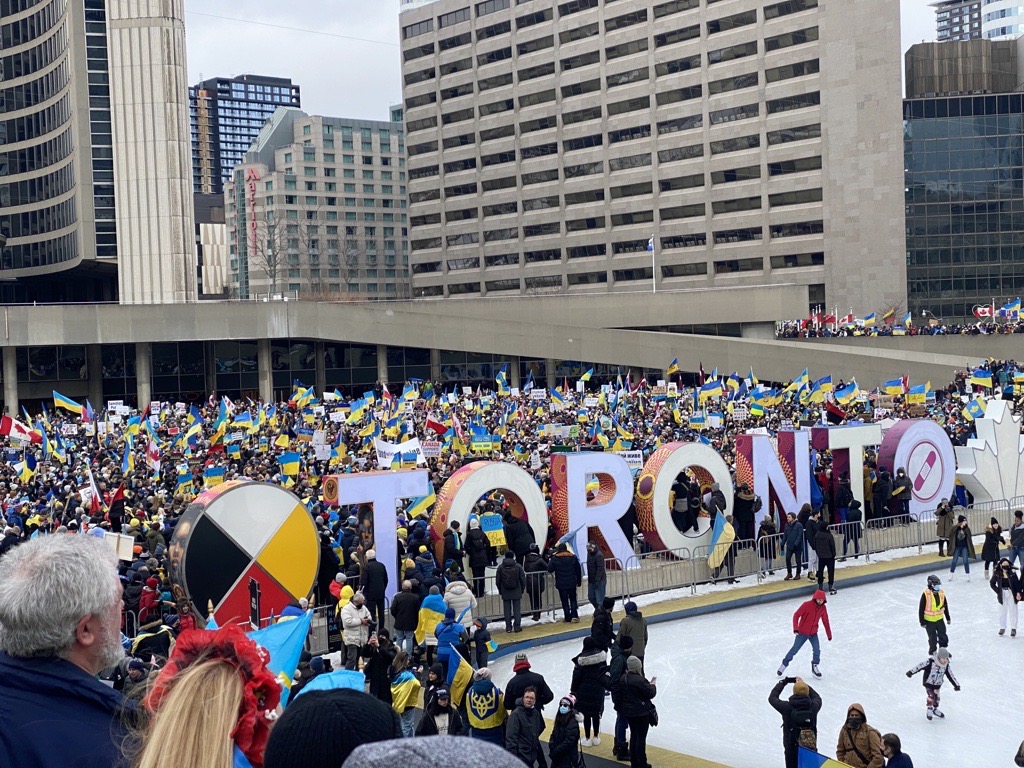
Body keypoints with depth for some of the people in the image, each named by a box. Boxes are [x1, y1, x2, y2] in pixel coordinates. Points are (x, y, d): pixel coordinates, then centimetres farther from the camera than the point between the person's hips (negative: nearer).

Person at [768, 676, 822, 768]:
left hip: (792, 749, -2)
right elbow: (817, 697, 15)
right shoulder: (813, 707, -10)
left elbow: (772, 698, 2)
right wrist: (803, 683, 22)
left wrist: (783, 682, 11)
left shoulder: (787, 707, -16)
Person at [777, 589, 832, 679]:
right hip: (802, 633, -3)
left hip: (813, 633, 3)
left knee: (817, 650, -9)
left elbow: (826, 621, 5)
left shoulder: (823, 608, -6)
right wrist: (796, 628, -30)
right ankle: (784, 664, 24)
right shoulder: (807, 605, -22)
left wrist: (829, 635, 10)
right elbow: (796, 615, -20)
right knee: (794, 650, 5)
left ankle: (814, 666, 15)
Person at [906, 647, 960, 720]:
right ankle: (929, 709, 5)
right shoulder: (930, 662, -26)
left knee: (936, 697, 13)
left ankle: (935, 709, 38)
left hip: (937, 685, 5)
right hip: (928, 683, -5)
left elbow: (951, 676, 0)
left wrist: (956, 685, 4)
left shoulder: (946, 666, -10)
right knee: (931, 696, -17)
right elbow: (920, 666, -26)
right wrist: (911, 672, -31)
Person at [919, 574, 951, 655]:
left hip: (940, 619, 5)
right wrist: (922, 622, -13)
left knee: (943, 636, 12)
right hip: (929, 621, -5)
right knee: (933, 638, 7)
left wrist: (948, 618, 16)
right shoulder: (926, 594, -20)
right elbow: (921, 609, -15)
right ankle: (932, 652, 27)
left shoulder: (941, 593, -3)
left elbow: (945, 606, 11)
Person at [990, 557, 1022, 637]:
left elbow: (1017, 583, -7)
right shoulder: (997, 574, -11)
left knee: (1013, 611, 6)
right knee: (1002, 611, 11)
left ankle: (1013, 628, 17)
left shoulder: (1012, 573, -14)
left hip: (1011, 594, -1)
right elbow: (992, 583, 0)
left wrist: (1018, 593, -15)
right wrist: (998, 591, -5)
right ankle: (1002, 628, 24)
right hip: (1002, 594, 1)